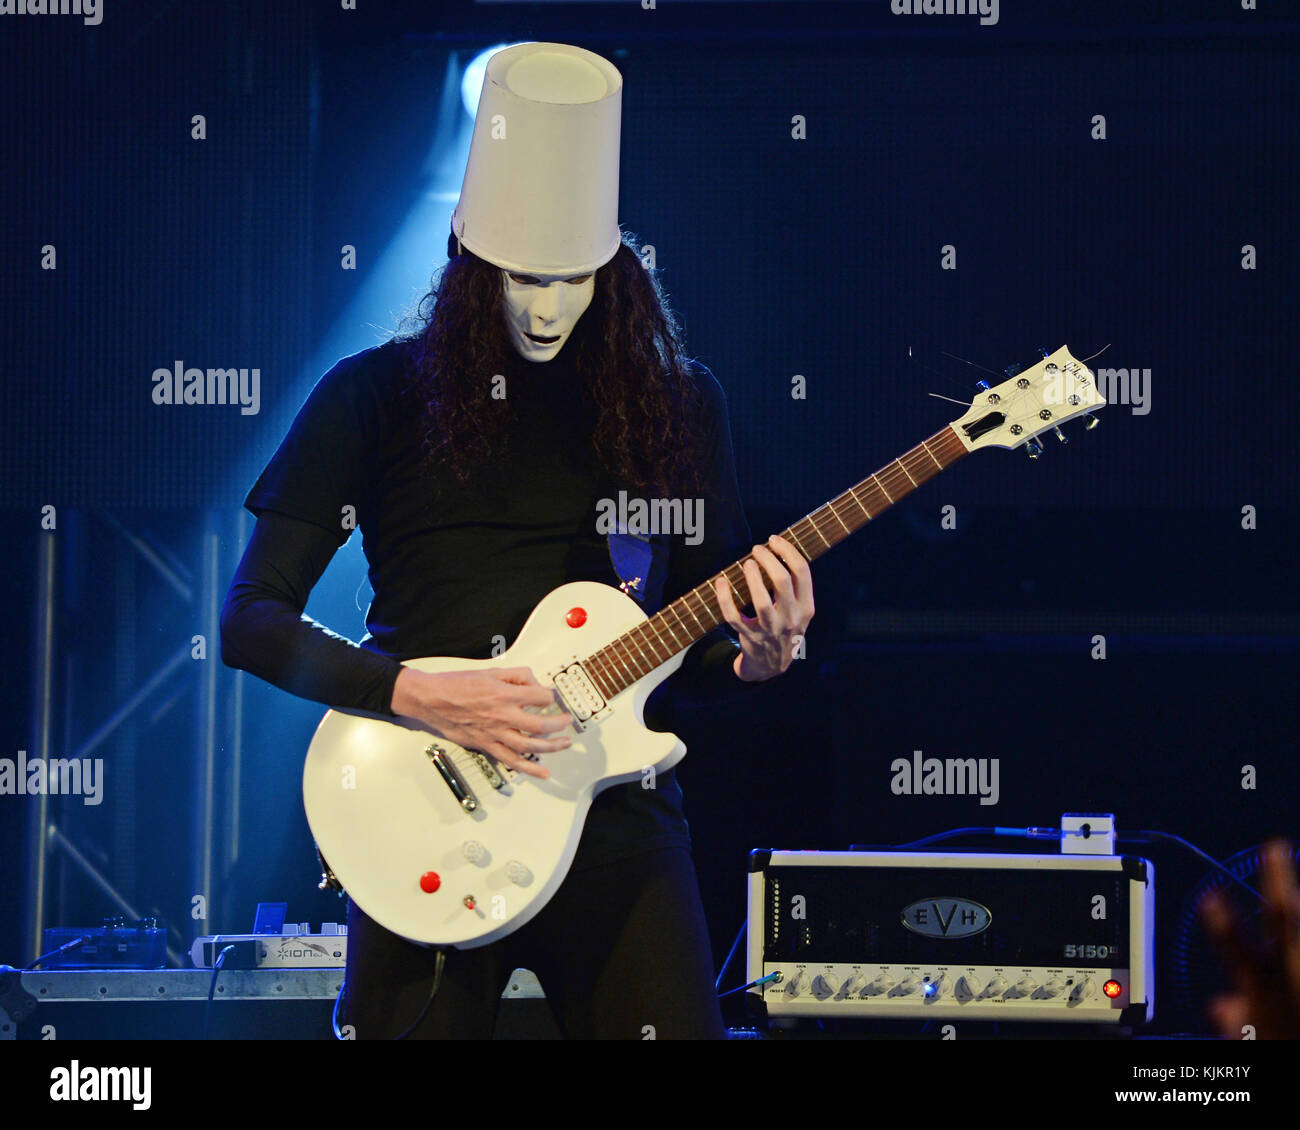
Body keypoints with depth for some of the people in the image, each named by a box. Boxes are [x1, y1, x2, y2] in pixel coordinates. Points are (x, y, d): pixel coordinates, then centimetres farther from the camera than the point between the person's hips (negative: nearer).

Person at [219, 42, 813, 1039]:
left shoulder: (678, 404, 9)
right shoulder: (378, 395, 2)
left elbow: (696, 660, 14)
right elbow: (251, 619, -1)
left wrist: (755, 656, -10)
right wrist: (418, 695, -15)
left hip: (616, 814, 2)